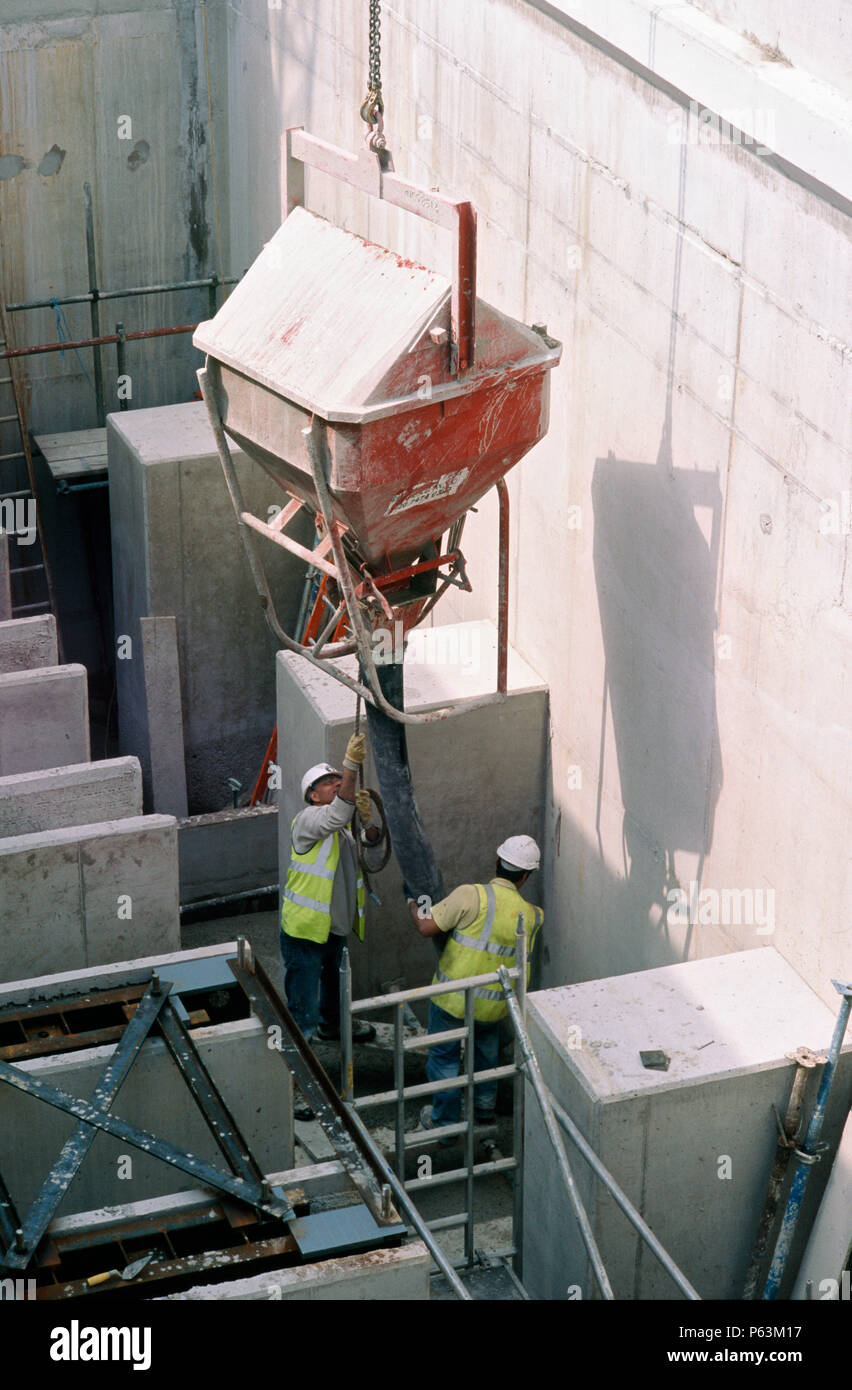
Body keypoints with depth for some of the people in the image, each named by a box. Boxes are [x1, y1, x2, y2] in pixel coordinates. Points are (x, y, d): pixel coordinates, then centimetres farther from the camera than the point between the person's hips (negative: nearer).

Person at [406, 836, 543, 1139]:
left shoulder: (471, 895, -21)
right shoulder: (531, 916, -6)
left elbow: (426, 927, -19)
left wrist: (414, 906, 1)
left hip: (453, 1000, -4)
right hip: (493, 1005, 4)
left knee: (444, 1057, 16)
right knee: (487, 1047, 33)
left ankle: (444, 1122, 27)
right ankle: (485, 1106, 46)